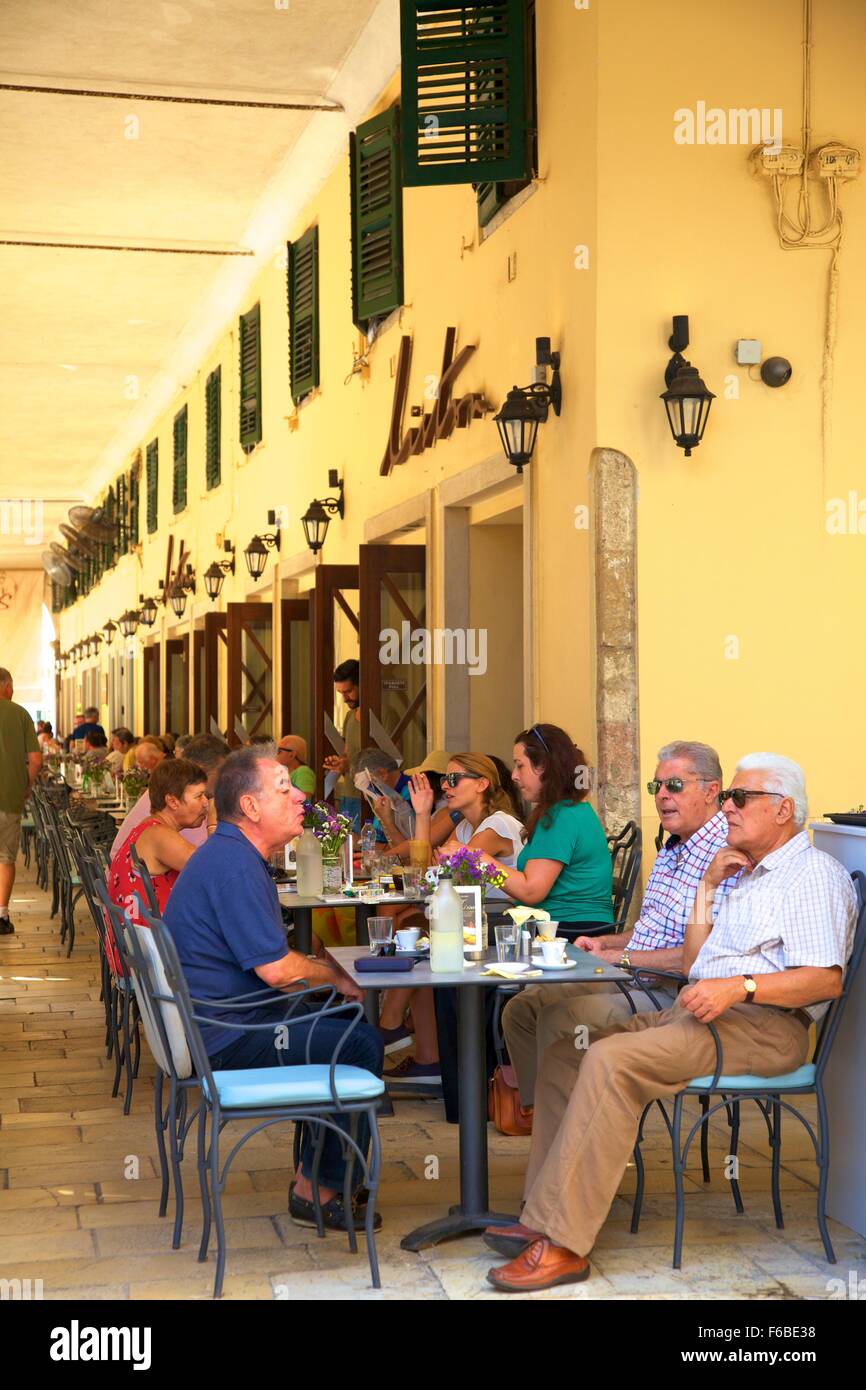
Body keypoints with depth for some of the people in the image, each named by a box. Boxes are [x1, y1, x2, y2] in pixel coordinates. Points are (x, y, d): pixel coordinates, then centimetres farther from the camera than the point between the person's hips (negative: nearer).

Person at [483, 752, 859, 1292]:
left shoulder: (815, 874, -2)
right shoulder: (742, 873, 27)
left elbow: (826, 979, -16)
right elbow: (692, 963, 22)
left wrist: (740, 987, -26)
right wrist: (708, 887, 13)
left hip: (762, 1025, -10)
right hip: (695, 1012, 10)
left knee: (611, 1060, -29)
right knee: (565, 1058, -4)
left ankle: (563, 1244, -29)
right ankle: (546, 1219, -8)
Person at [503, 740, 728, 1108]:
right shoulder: (672, 849, 16)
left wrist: (621, 958, -17)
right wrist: (604, 943, 10)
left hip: (673, 995, -10)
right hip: (631, 981, 10)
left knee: (559, 1019, -27)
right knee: (521, 1008, 8)